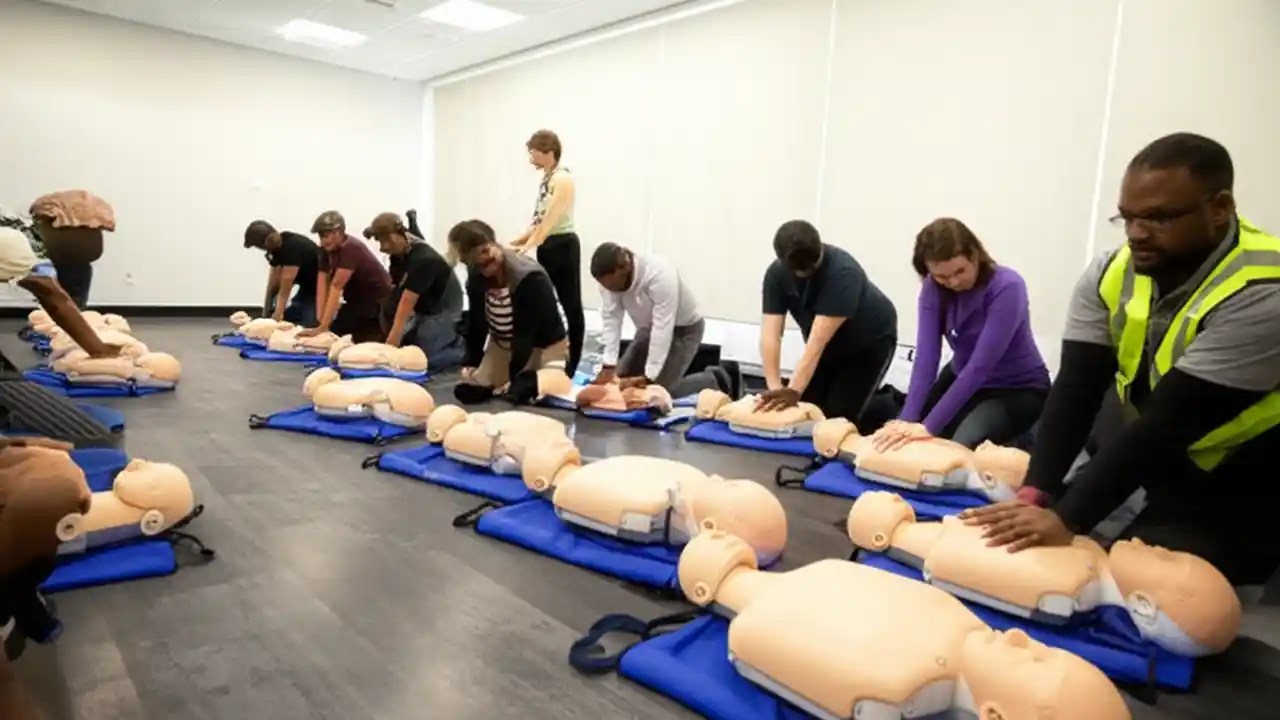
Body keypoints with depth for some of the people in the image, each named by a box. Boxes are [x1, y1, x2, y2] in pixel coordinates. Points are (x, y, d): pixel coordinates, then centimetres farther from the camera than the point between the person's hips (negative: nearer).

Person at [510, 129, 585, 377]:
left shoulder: (562, 179, -14)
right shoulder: (547, 178, 14)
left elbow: (551, 219, -22)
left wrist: (528, 246, -25)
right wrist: (518, 241, 11)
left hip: (562, 245, -9)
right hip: (547, 246, 9)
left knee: (571, 306, -1)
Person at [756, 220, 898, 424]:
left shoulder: (842, 272, -35)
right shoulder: (777, 273, -20)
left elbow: (818, 339, -41)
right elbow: (770, 334, -27)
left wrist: (794, 390, -48)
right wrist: (775, 389, -38)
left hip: (870, 342, -5)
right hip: (830, 346, 5)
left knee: (839, 413, -15)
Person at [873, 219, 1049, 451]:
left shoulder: (1006, 287, -28)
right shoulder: (933, 288, -13)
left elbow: (980, 365, -34)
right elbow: (926, 354, -23)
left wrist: (928, 427, -38)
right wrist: (907, 419, -35)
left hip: (1017, 388, -4)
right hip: (962, 379, 5)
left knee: (962, 447, -27)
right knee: (907, 440, -10)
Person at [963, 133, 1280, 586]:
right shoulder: (1109, 276, -9)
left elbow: (1166, 425, -33)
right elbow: (1075, 391, -16)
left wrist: (1067, 520, -36)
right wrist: (1035, 494, -29)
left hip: (1241, 497, -5)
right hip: (1159, 472, 5)